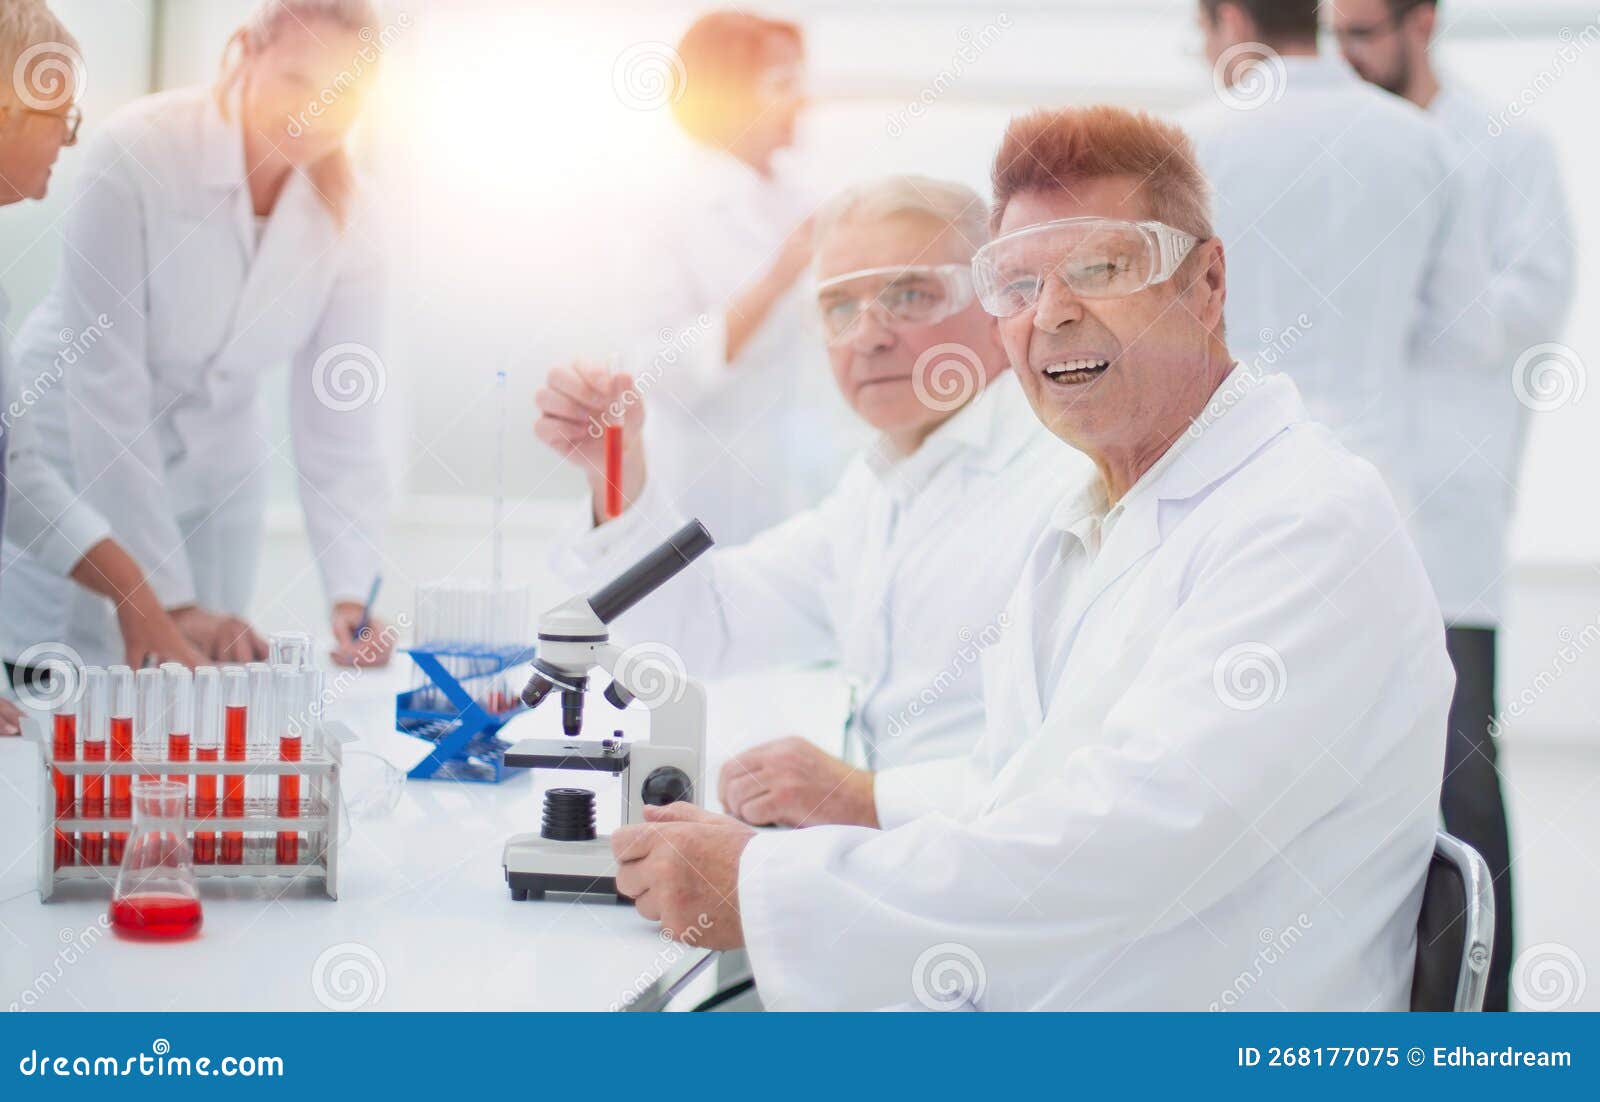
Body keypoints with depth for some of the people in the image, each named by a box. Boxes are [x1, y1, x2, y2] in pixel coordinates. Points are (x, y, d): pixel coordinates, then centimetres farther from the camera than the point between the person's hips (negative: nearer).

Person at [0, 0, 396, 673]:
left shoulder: (344, 218, -10)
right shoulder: (137, 154, -23)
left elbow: (336, 422, -11)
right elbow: (105, 384, -24)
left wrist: (350, 593, -27)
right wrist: (172, 599, -27)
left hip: (213, 466, 4)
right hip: (76, 452, -4)